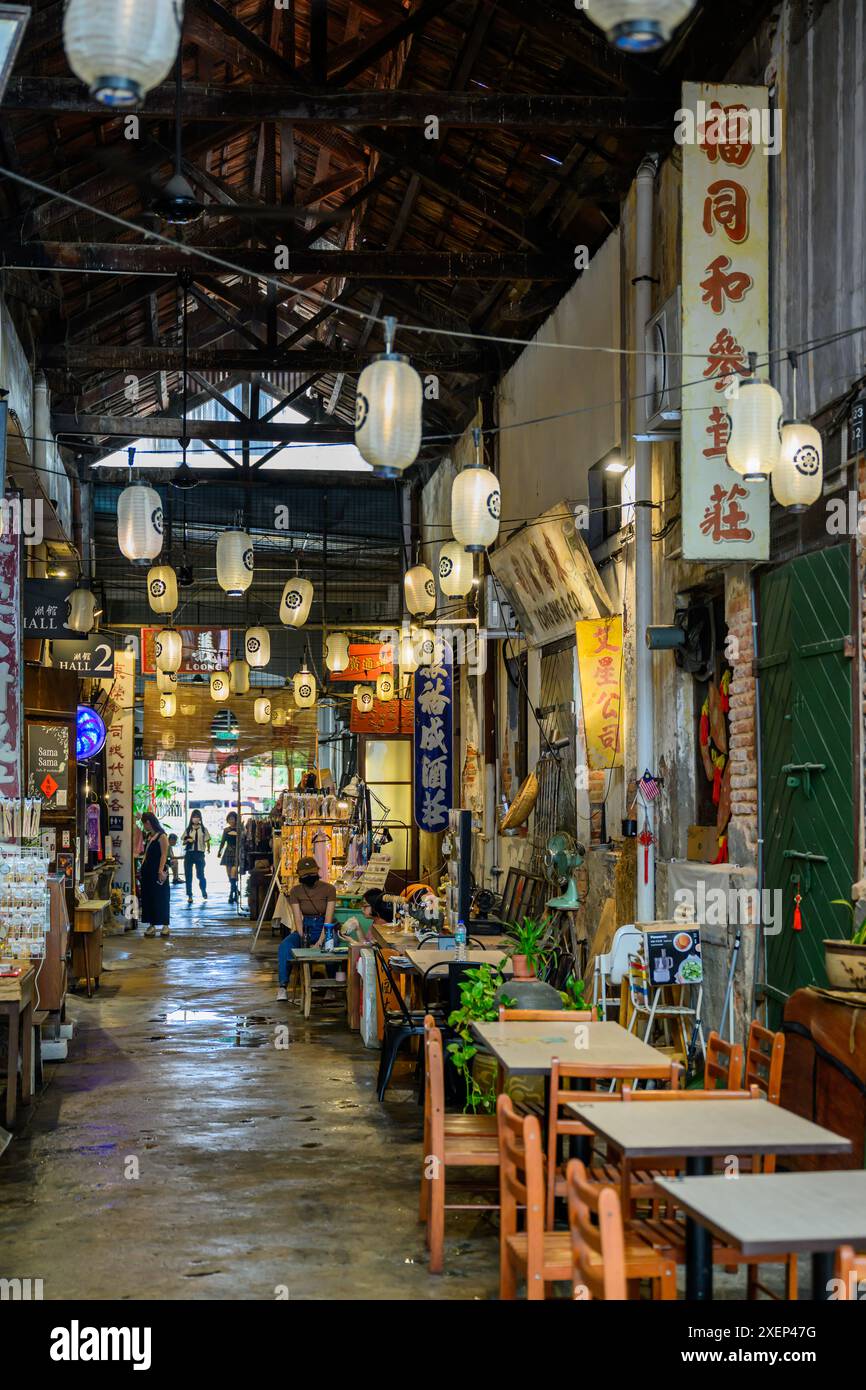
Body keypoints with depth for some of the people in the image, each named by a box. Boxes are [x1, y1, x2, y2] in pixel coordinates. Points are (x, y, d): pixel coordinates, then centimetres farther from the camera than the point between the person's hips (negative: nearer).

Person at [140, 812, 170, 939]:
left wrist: (161, 871, -22)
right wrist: (142, 866, 10)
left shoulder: (161, 836, -10)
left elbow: (164, 855, -15)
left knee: (161, 897, -1)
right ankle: (152, 924, 13)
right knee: (148, 897, 8)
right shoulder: (149, 836, 13)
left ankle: (165, 925, 5)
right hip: (148, 871, 8)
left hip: (158, 871, -8)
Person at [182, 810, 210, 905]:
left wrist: (208, 848, -4)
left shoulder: (203, 829, 5)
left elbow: (207, 841, 7)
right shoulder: (188, 829, 8)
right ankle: (189, 896, 8)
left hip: (199, 854, -2)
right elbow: (183, 842, 10)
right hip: (189, 854, 2)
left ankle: (203, 891, 29)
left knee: (200, 874, 1)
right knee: (188, 875, 0)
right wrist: (187, 840, -8)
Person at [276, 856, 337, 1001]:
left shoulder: (328, 889, -8)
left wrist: (319, 942, -26)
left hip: (324, 928, -2)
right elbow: (298, 919, -7)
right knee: (284, 946, -28)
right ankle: (283, 986, -27)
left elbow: (328, 919, -14)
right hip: (305, 928, 2)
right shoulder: (295, 891, -1)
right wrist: (303, 940, -24)